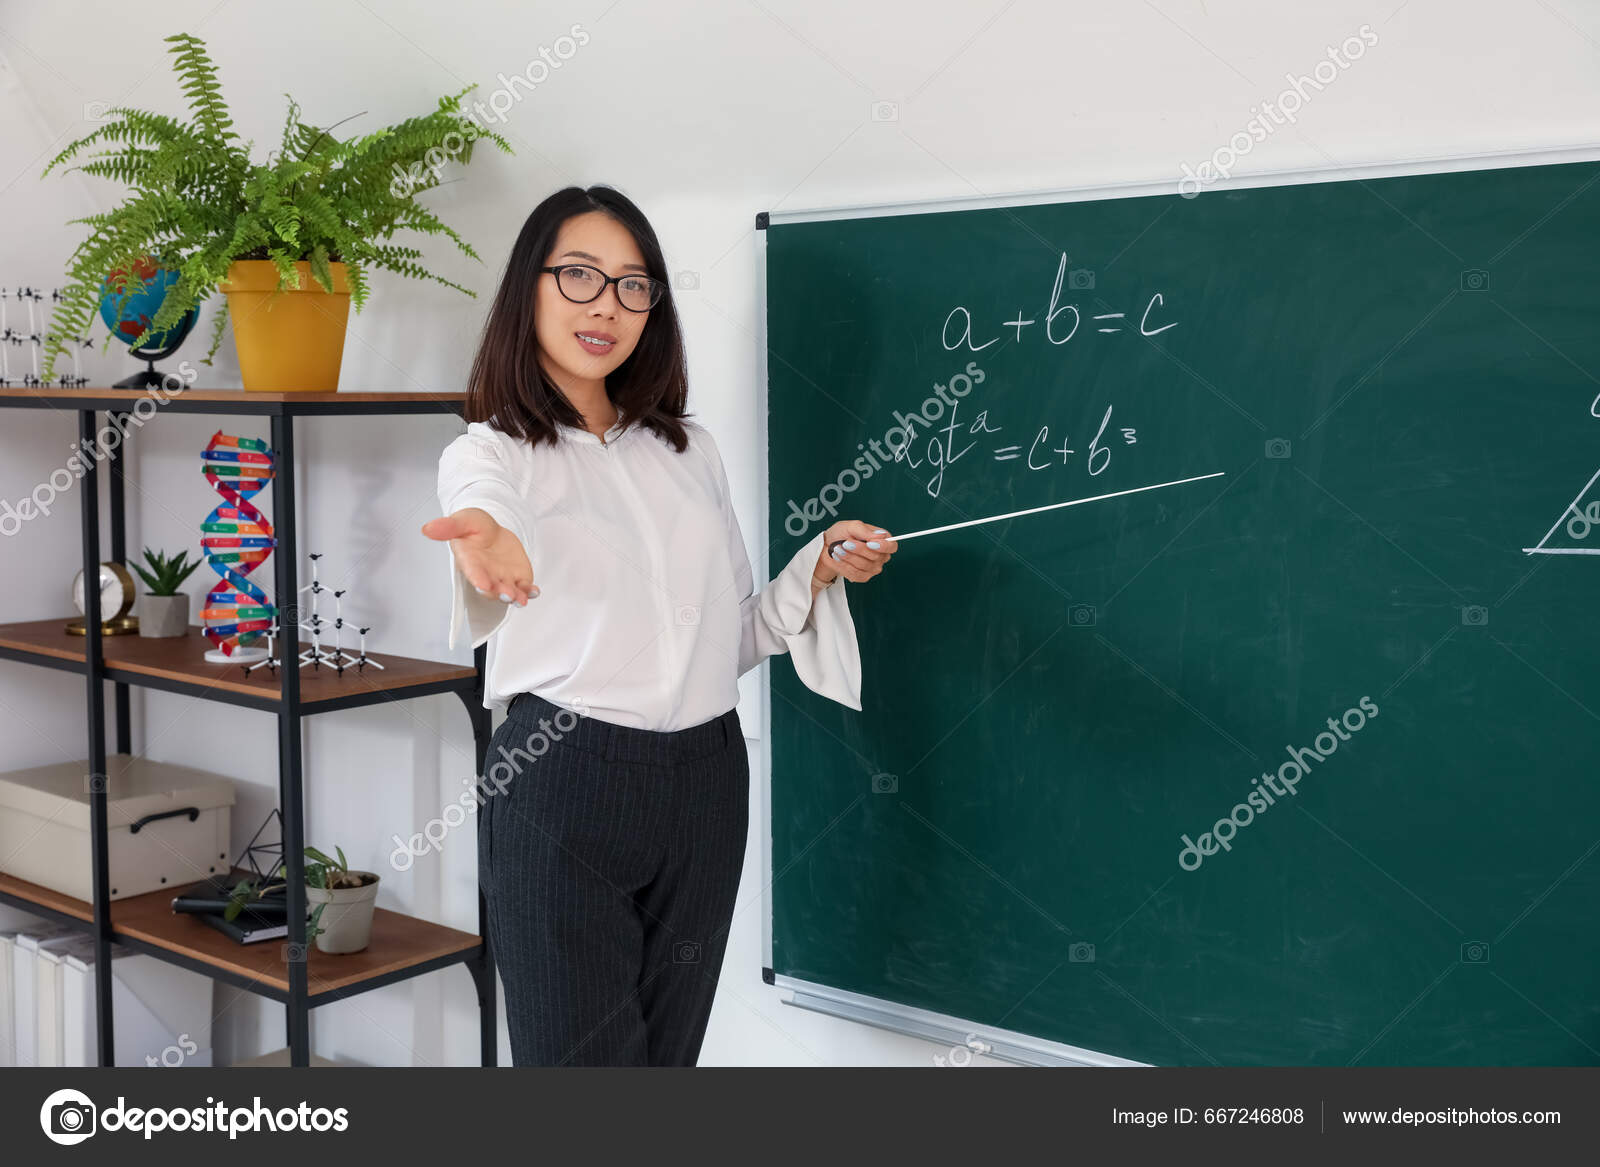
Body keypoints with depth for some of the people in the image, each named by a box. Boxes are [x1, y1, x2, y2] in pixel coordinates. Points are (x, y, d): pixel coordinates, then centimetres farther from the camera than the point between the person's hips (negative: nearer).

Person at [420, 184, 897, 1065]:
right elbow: (491, 501, -28)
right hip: (561, 788, -4)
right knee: (579, 1052, -1)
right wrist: (490, 538, -52)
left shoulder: (691, 454, 14)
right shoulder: (488, 452, -1)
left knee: (671, 1047, 13)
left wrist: (819, 571, 0)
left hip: (703, 785, 5)